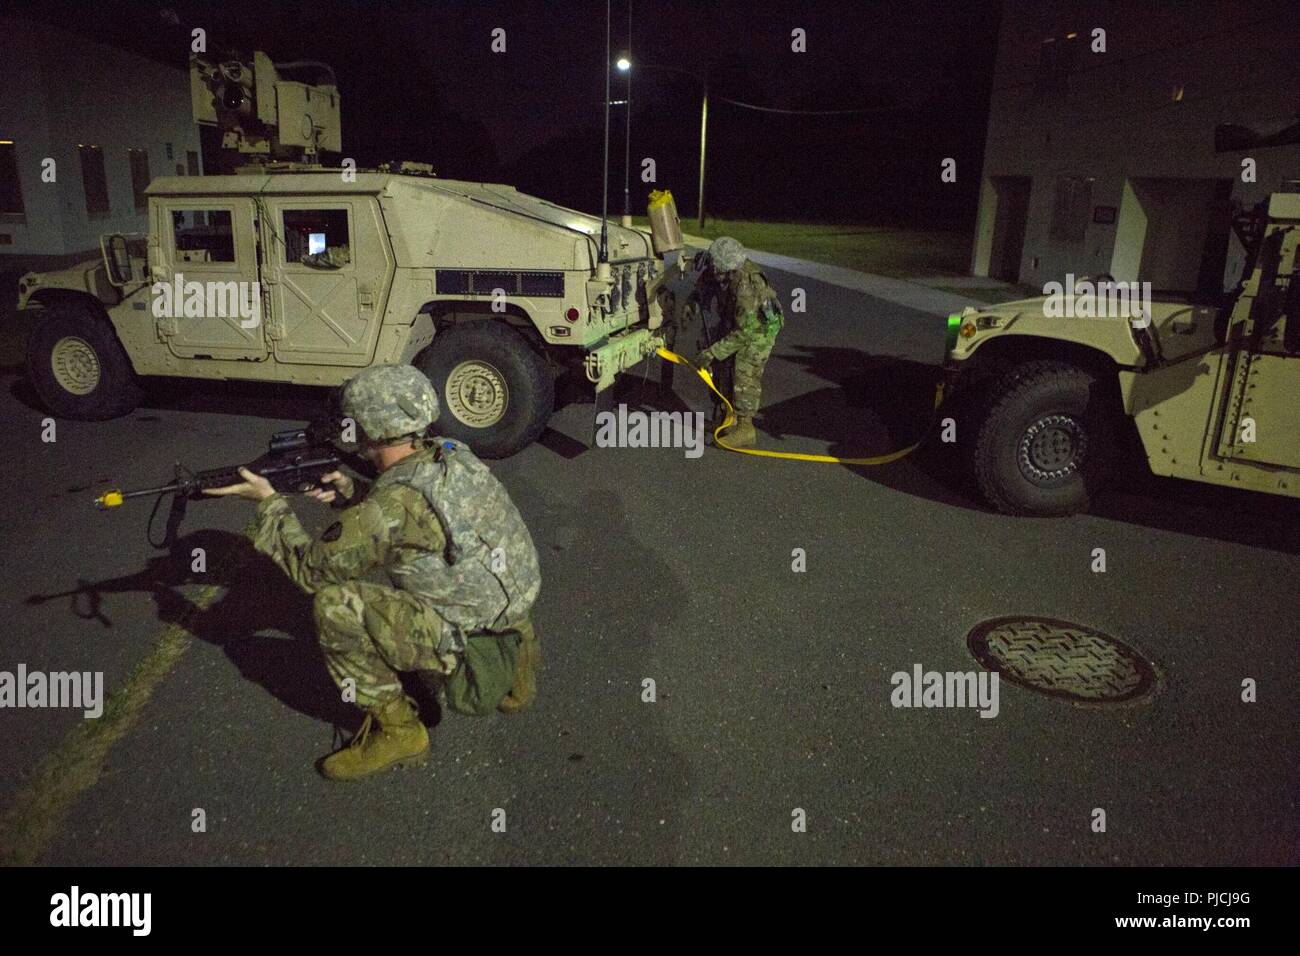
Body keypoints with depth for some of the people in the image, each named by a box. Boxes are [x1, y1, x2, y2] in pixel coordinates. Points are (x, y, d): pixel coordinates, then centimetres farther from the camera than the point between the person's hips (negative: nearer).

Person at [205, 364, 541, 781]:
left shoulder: (395, 501, -23)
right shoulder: (452, 454, 0)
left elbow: (311, 568, -10)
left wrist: (268, 501, 0)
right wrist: (349, 494, 5)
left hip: (466, 638, -8)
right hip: (512, 616, 8)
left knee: (334, 604, -14)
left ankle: (396, 730, 0)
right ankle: (515, 660, 24)